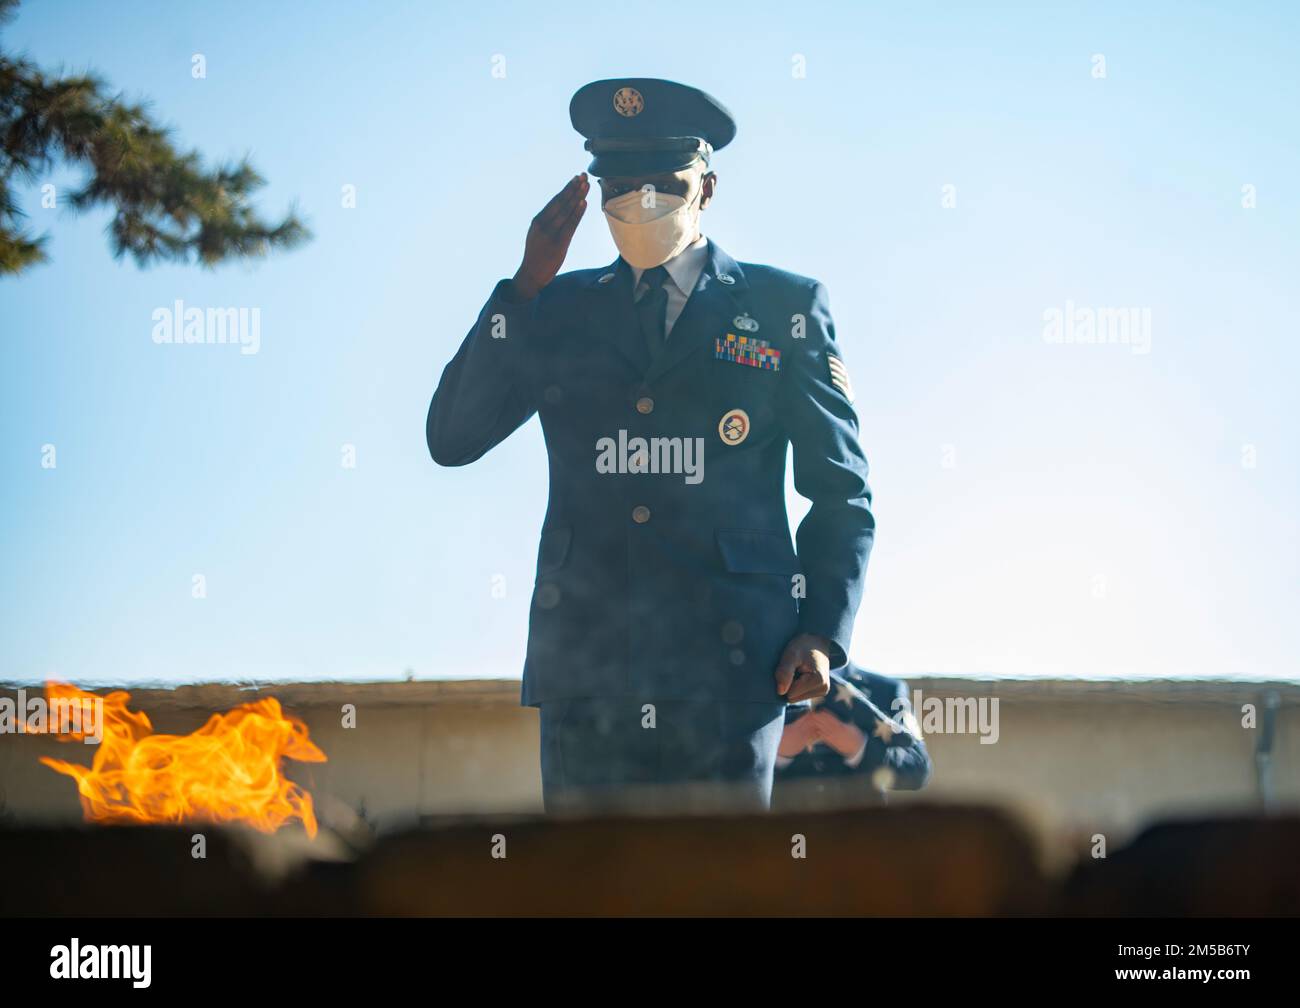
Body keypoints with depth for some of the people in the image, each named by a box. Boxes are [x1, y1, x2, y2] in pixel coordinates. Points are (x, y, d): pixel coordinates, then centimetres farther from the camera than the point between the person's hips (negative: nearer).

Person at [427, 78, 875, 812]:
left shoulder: (783, 309, 10)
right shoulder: (560, 312, 15)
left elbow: (842, 491, 10)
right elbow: (451, 439, 6)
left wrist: (824, 633, -3)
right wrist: (526, 289, 0)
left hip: (728, 669, -2)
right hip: (586, 667, 2)